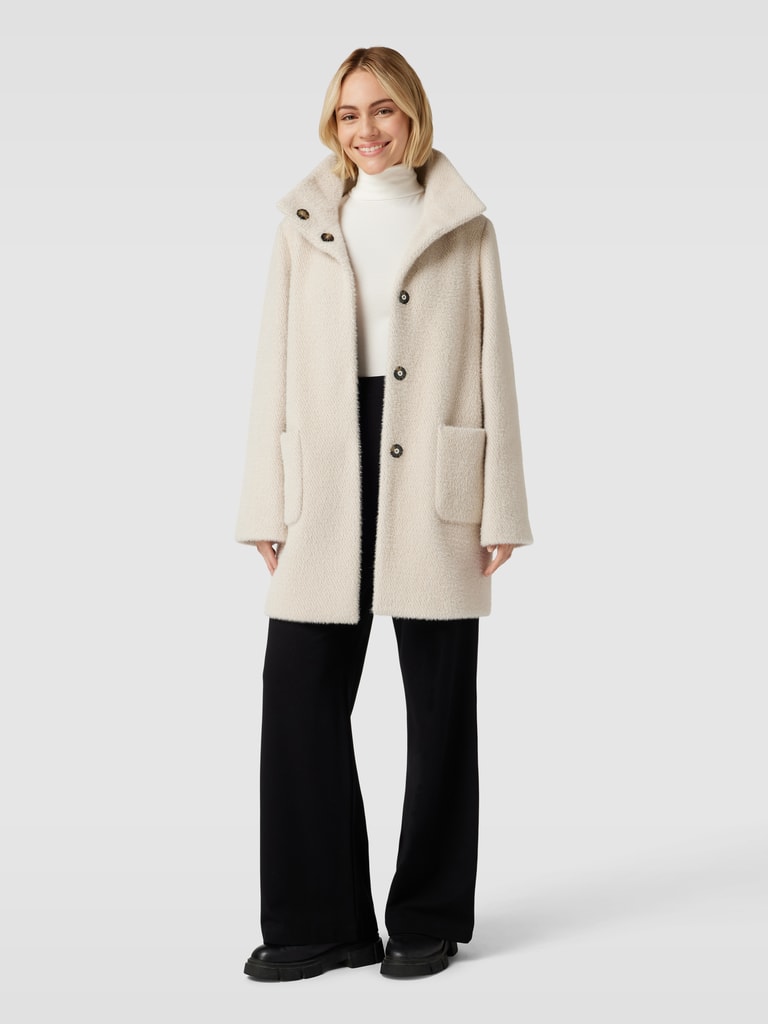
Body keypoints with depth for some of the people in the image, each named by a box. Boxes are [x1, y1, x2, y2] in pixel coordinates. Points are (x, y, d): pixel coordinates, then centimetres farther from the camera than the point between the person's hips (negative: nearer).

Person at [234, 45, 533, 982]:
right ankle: (320, 922, 10)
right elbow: (275, 366, 9)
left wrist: (500, 509, -2)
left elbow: (493, 368, 4)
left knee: (438, 701, 5)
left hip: (433, 485, -1)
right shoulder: (304, 224, 11)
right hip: (327, 483, 2)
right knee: (300, 688, -3)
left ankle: (428, 919, 18)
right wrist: (267, 506, 3)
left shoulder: (464, 229, 6)